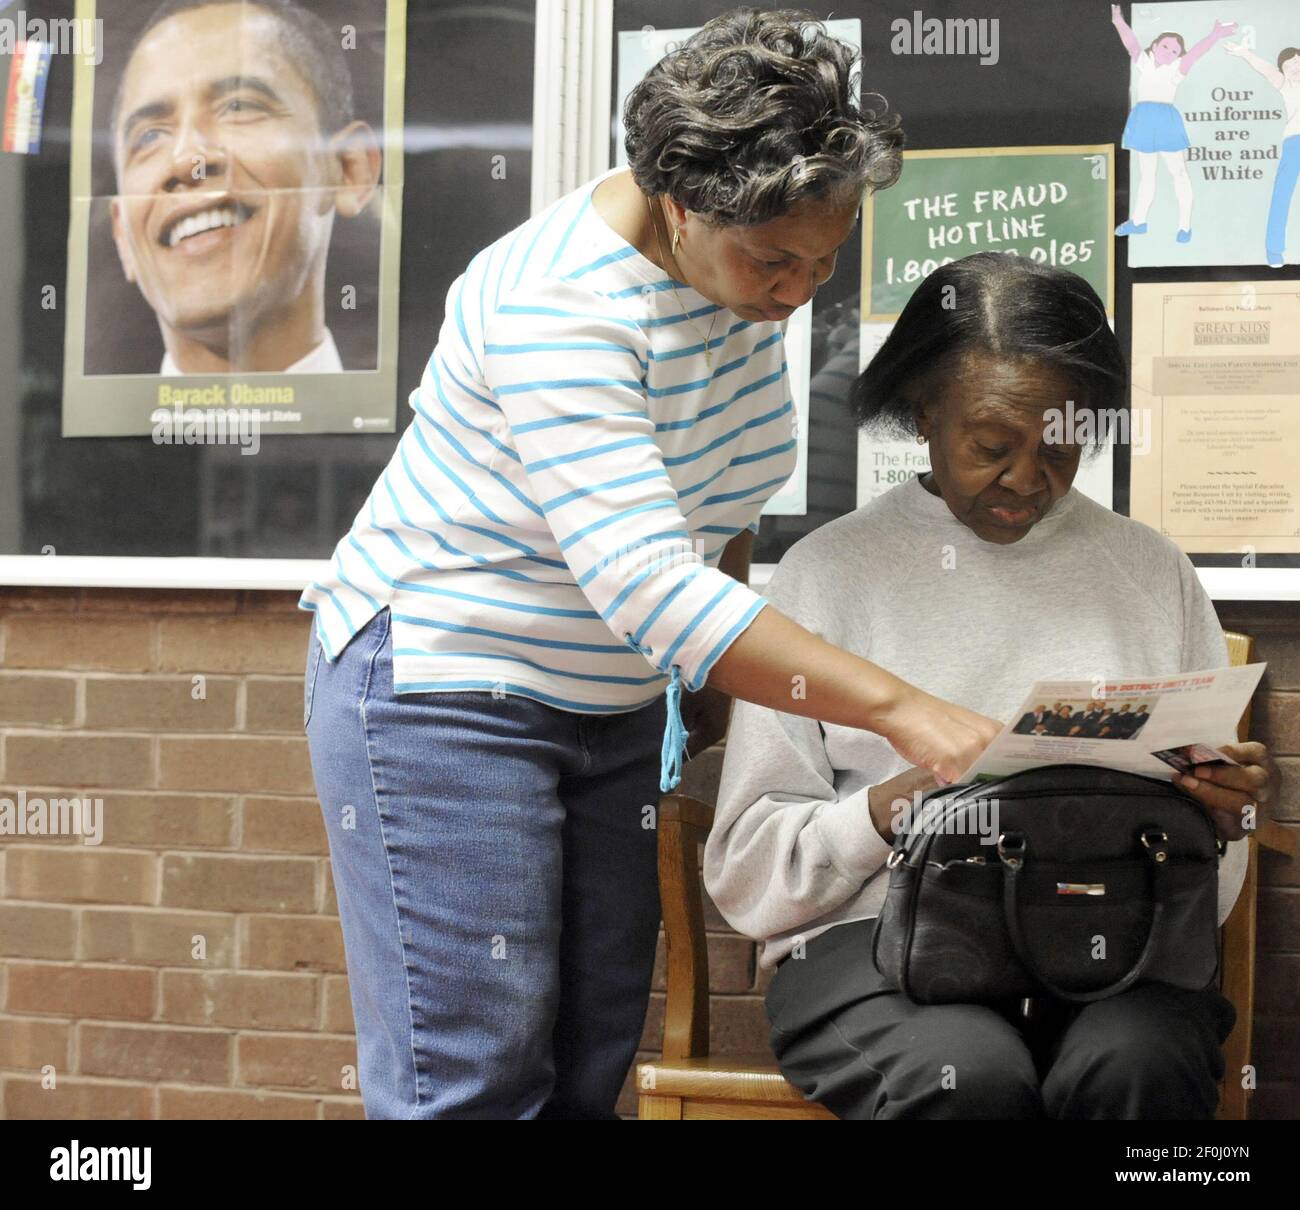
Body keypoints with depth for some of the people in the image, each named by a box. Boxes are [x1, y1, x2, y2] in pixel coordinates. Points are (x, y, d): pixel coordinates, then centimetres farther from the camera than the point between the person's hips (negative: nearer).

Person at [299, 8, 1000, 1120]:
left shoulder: (750, 262, -3)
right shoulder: (555, 301, -28)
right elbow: (647, 583, -36)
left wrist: (716, 673, 12)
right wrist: (902, 713, -38)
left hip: (612, 698, 8)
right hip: (442, 686, -8)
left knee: (591, 1072, 8)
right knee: (473, 1081, -10)